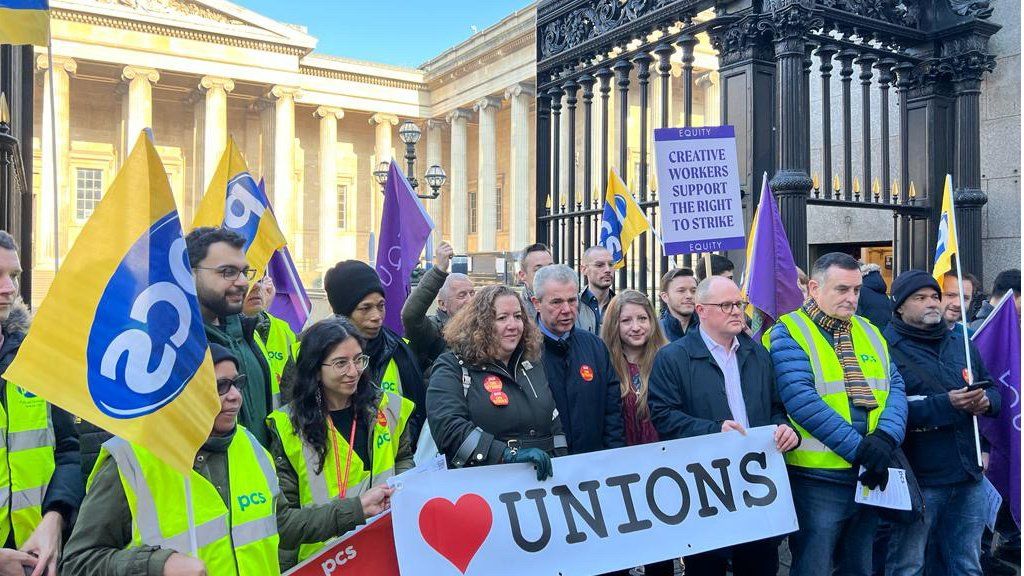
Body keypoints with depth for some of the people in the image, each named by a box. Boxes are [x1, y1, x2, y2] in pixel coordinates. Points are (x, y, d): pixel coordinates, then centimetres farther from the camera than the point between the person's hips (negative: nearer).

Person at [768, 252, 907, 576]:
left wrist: (885, 438, -14)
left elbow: (895, 387, 4)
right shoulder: (788, 334, -9)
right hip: (817, 479, -7)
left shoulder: (869, 333, 13)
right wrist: (857, 448, -21)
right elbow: (802, 401, -20)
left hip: (869, 477, 7)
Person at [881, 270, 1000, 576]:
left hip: (968, 476, 6)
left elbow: (991, 388, 19)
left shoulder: (961, 342, 15)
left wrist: (986, 401, -4)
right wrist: (945, 404, -24)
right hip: (917, 480, -6)